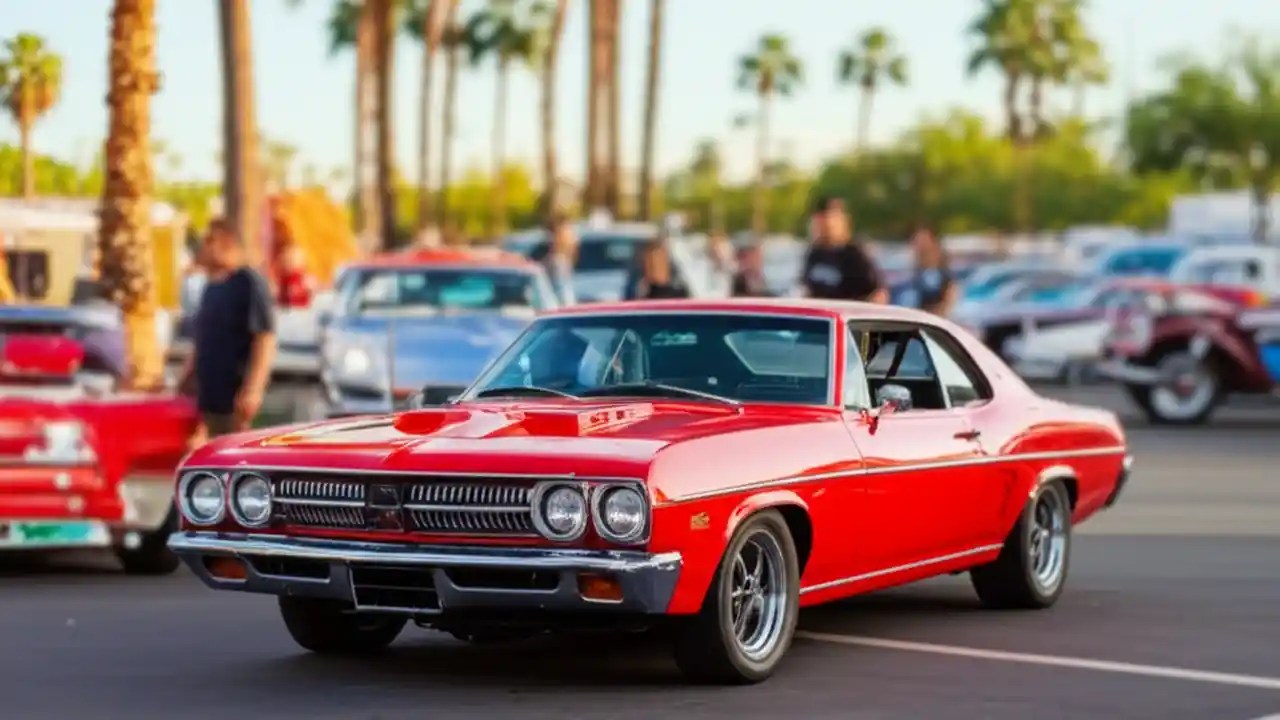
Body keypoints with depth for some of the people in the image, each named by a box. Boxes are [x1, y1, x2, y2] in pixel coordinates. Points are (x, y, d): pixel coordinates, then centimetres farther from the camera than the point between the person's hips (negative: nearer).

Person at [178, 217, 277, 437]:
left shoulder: (249, 285, -11)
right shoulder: (212, 288, 16)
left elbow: (265, 339, -17)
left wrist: (252, 390, -24)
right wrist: (185, 381, 21)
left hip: (233, 398, -9)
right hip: (208, 395, 9)